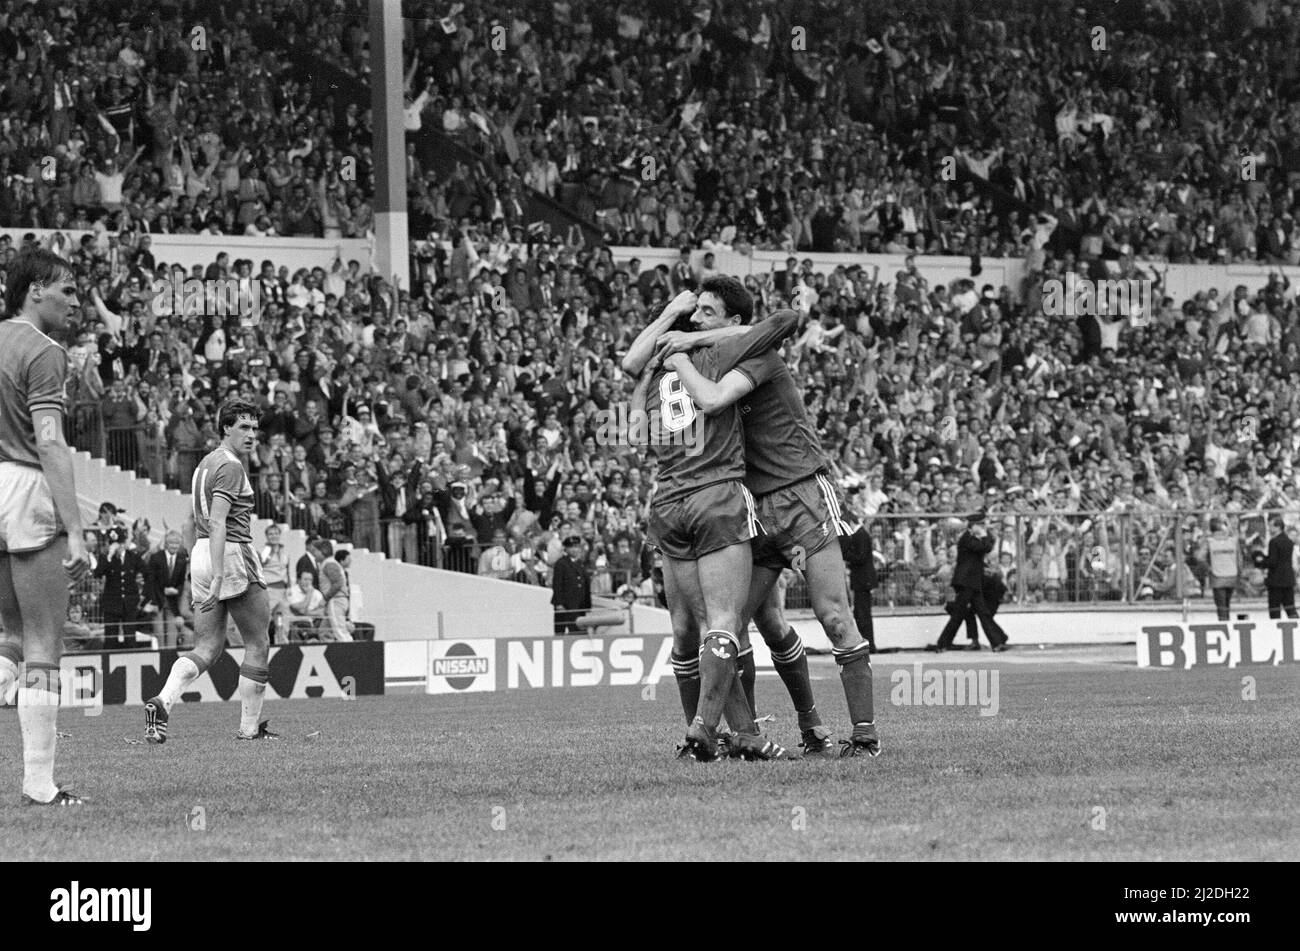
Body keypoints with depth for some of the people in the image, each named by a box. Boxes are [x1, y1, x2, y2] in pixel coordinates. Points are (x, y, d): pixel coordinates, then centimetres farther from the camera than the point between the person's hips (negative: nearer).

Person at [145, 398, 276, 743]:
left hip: (201, 554, 9)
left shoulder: (207, 463, 19)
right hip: (231, 554, -9)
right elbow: (217, 523, -21)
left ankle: (163, 703, -17)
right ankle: (249, 727, 7)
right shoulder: (231, 466, -11)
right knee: (258, 644, 5)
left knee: (207, 649, 6)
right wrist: (218, 578, -28)